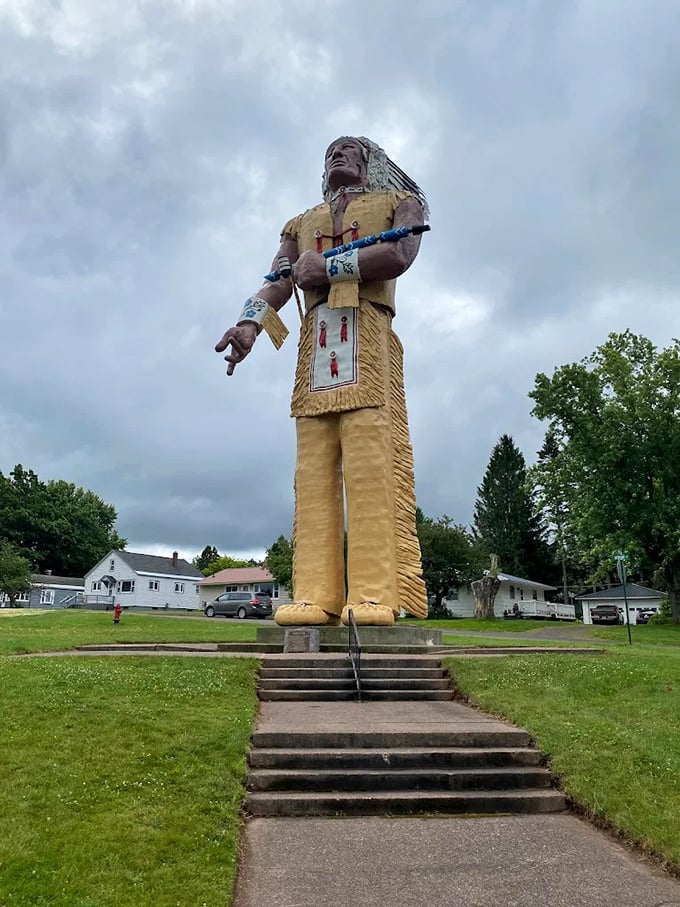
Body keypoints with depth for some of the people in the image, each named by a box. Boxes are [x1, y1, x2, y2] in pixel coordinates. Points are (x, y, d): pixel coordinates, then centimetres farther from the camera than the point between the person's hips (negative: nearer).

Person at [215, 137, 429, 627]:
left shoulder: (399, 202, 22)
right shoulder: (302, 223, 31)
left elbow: (399, 256, -1)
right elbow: (279, 282, 12)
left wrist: (329, 267, -4)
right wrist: (250, 321, -8)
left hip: (368, 338, -3)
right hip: (315, 343, 4)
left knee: (371, 463, -16)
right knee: (313, 469, -9)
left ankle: (375, 595, -21)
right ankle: (316, 595, -13)